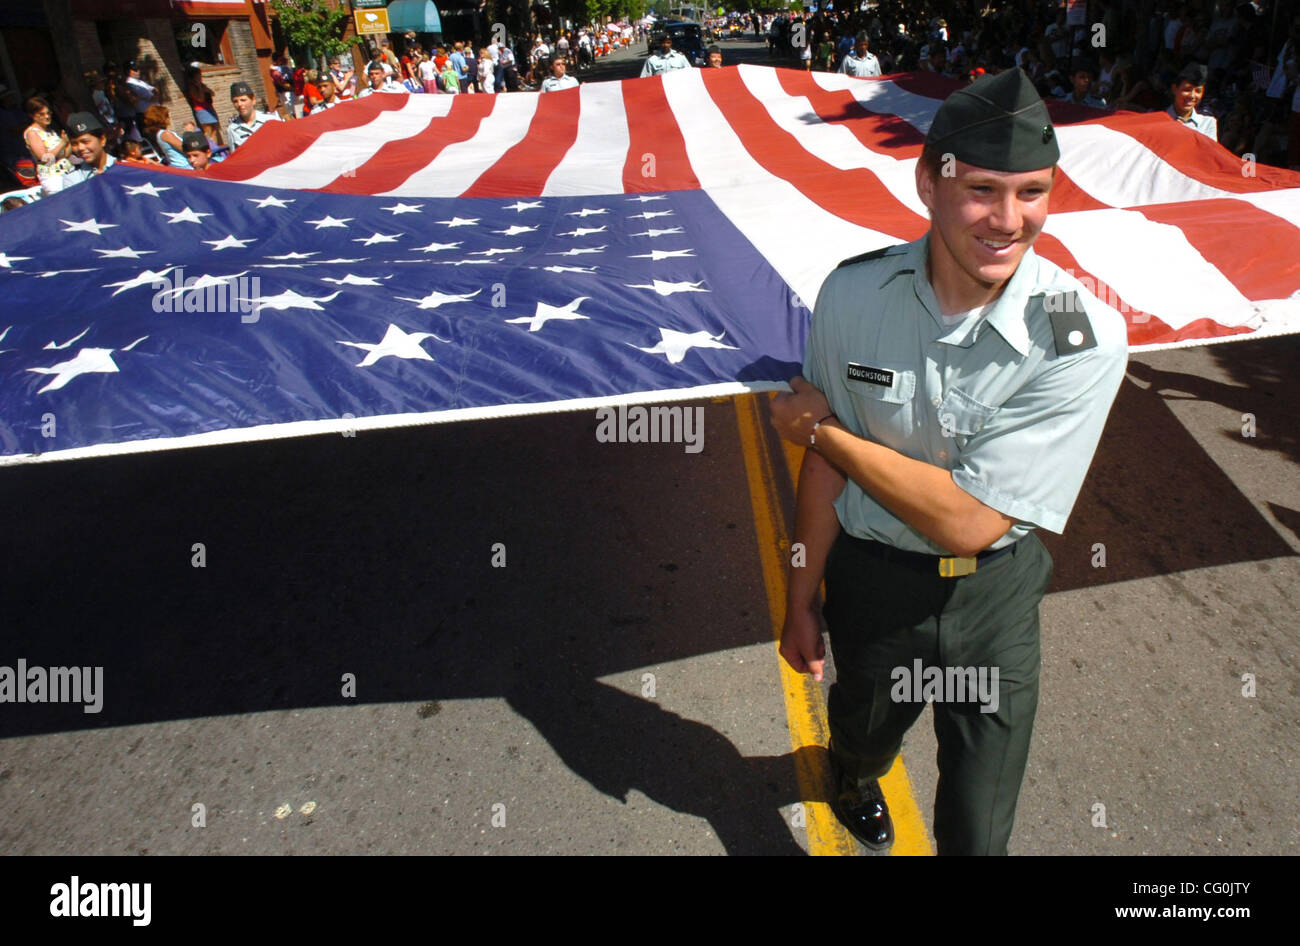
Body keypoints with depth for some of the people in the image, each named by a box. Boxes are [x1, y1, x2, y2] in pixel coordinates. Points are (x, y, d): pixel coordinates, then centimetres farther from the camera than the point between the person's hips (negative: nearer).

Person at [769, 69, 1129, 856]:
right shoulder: (854, 294, -17)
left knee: (979, 826, 12)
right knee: (867, 731, 30)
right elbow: (827, 463, -6)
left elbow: (968, 520, -27)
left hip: (995, 592, -1)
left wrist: (821, 427, -22)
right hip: (870, 577, 2)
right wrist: (803, 601, 2)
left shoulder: (1085, 339, -24)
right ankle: (856, 775, 68)